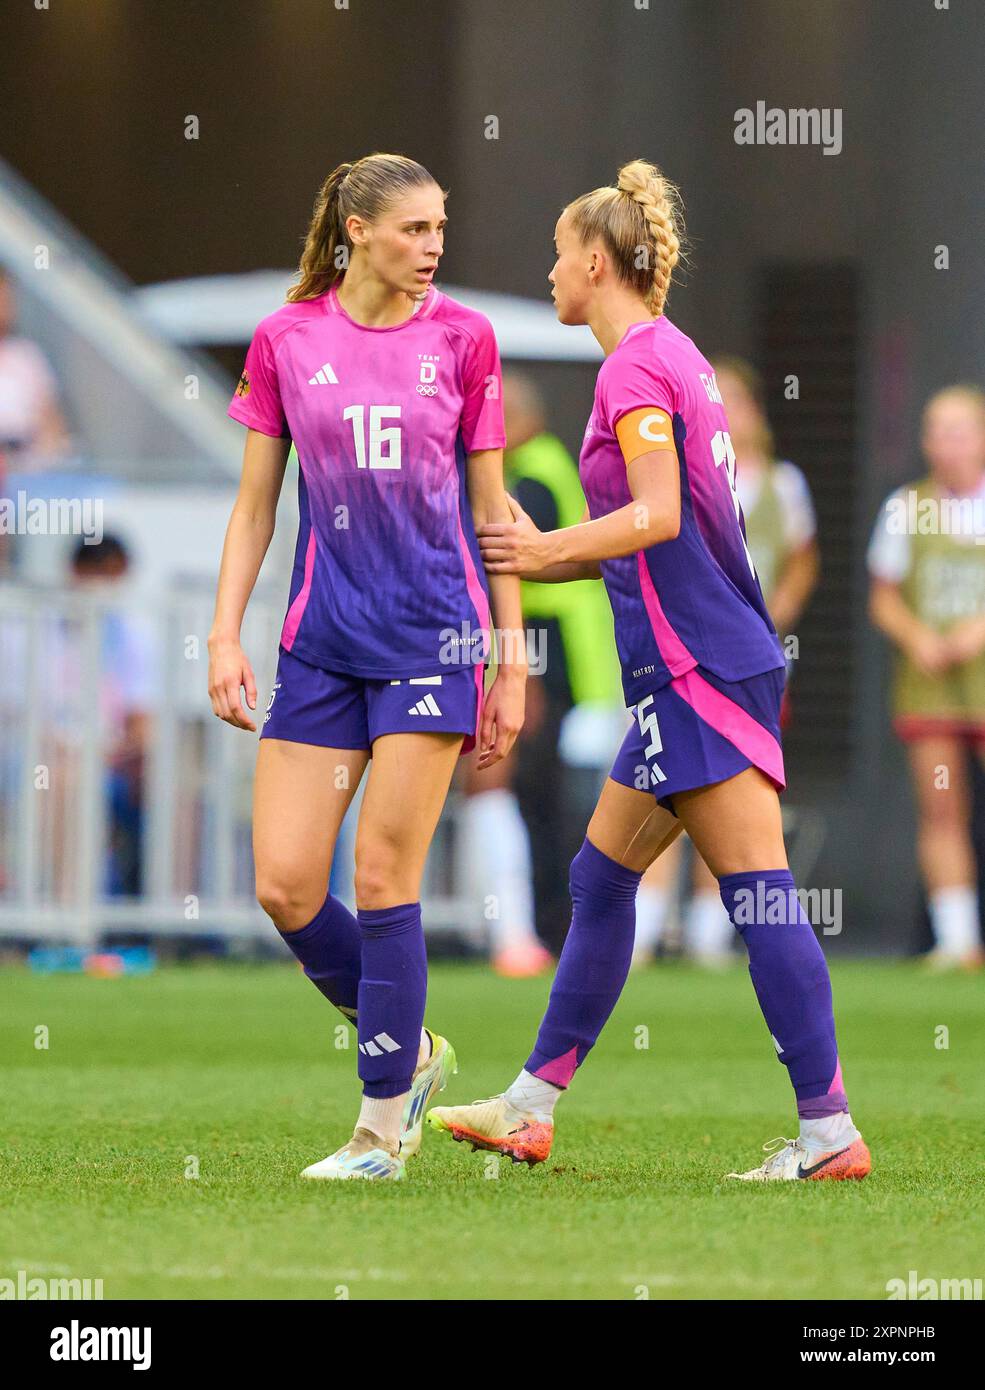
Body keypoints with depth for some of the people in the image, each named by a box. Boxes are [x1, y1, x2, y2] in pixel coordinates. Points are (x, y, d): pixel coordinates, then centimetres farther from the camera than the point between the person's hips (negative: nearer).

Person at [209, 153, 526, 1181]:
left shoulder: (461, 338, 3)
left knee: (384, 879, -7)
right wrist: (224, 635, 2)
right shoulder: (286, 341, 4)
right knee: (284, 888, -4)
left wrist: (513, 664, 4)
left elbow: (490, 507, 6)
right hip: (320, 641, 2)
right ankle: (411, 1048, 20)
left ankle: (383, 1125, 3)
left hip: (432, 636, -2)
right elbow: (255, 502, 10)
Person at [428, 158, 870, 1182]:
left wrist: (552, 549, -21)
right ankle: (532, 1107, 20)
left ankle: (829, 1129, -12)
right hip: (691, 667, 10)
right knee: (601, 875, 14)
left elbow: (659, 516, -22)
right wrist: (538, 557, 24)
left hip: (699, 669, -10)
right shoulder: (675, 356, 18)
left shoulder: (636, 366, -11)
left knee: (756, 888, -11)